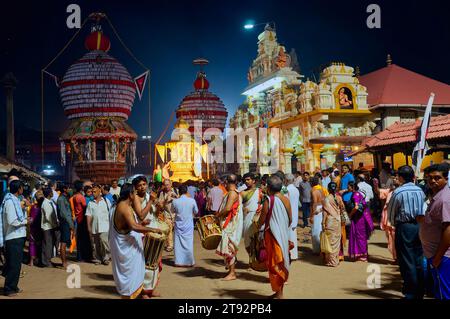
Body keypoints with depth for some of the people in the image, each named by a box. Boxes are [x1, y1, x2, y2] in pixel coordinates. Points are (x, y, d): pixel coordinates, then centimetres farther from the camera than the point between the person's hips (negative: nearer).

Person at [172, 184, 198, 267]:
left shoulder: (175, 201, -11)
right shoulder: (192, 201, -12)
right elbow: (196, 211, 2)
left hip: (179, 225, 0)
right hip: (188, 225, 0)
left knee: (178, 243, 8)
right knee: (189, 243, 6)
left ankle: (179, 261, 9)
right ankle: (189, 261, 11)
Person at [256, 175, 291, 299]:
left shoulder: (269, 200, -16)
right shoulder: (286, 200, 1)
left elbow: (262, 220, -11)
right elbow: (290, 219, 9)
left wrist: (258, 227, 8)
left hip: (272, 235, -6)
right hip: (284, 236, 6)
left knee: (274, 264, 3)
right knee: (282, 263, 15)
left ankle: (278, 293, 4)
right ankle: (280, 292, 25)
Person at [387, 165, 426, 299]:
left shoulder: (398, 192, -11)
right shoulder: (420, 191, 3)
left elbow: (390, 213, -2)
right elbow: (423, 211, 7)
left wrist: (394, 223, 15)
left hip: (404, 227, -5)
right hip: (419, 226, 5)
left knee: (407, 261, 3)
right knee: (419, 260, 13)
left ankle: (411, 293, 7)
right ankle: (420, 292, 21)